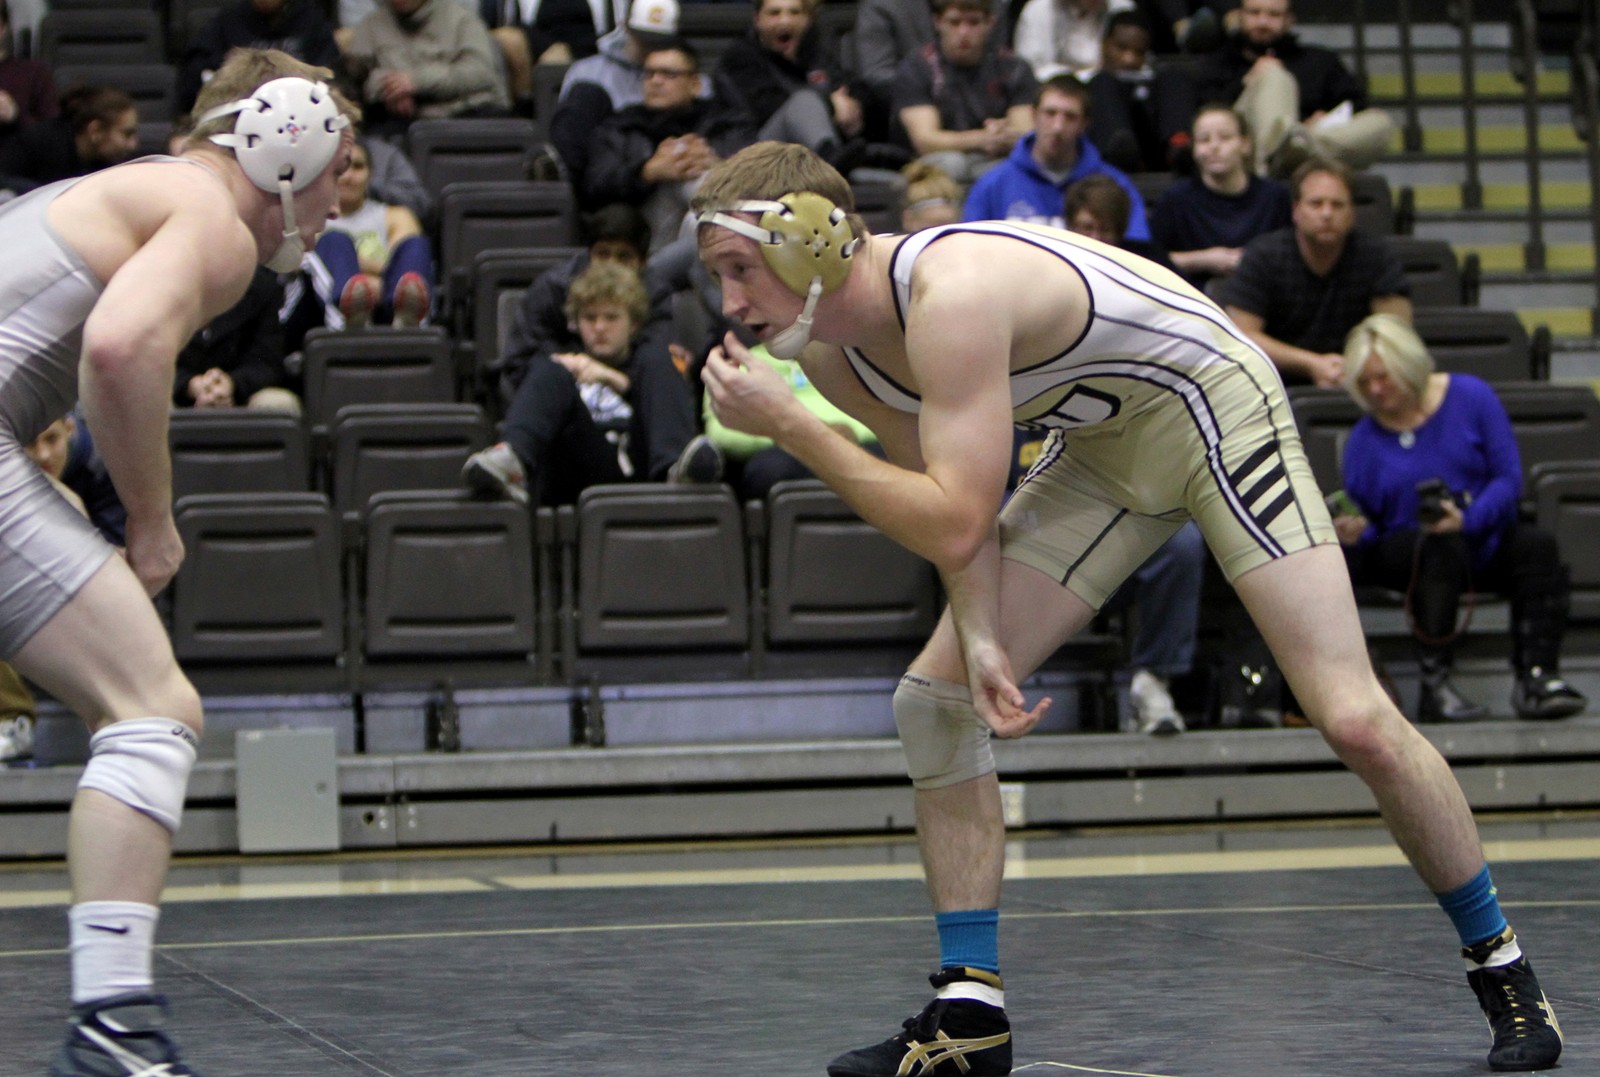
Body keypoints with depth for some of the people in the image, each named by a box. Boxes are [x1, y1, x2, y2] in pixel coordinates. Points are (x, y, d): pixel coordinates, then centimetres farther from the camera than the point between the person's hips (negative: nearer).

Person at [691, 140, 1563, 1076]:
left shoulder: (951, 295, -34)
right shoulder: (835, 353, -6)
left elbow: (956, 522, -37)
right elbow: (947, 514, 2)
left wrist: (788, 426, -33)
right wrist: (981, 641, -14)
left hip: (1215, 406, -9)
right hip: (1101, 451, 9)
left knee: (1354, 719, -15)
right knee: (934, 698, -1)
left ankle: (1502, 965, 6)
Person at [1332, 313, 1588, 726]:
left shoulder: (1470, 397, -1)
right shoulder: (1364, 440, 2)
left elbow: (1509, 478, -6)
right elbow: (1368, 535, 5)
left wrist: (1468, 519, -23)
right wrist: (1355, 534, -19)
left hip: (1484, 541, 1)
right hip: (1404, 551, -1)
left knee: (1537, 545, -29)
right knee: (1442, 547, -35)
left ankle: (1536, 677, -35)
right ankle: (1434, 687, -40)